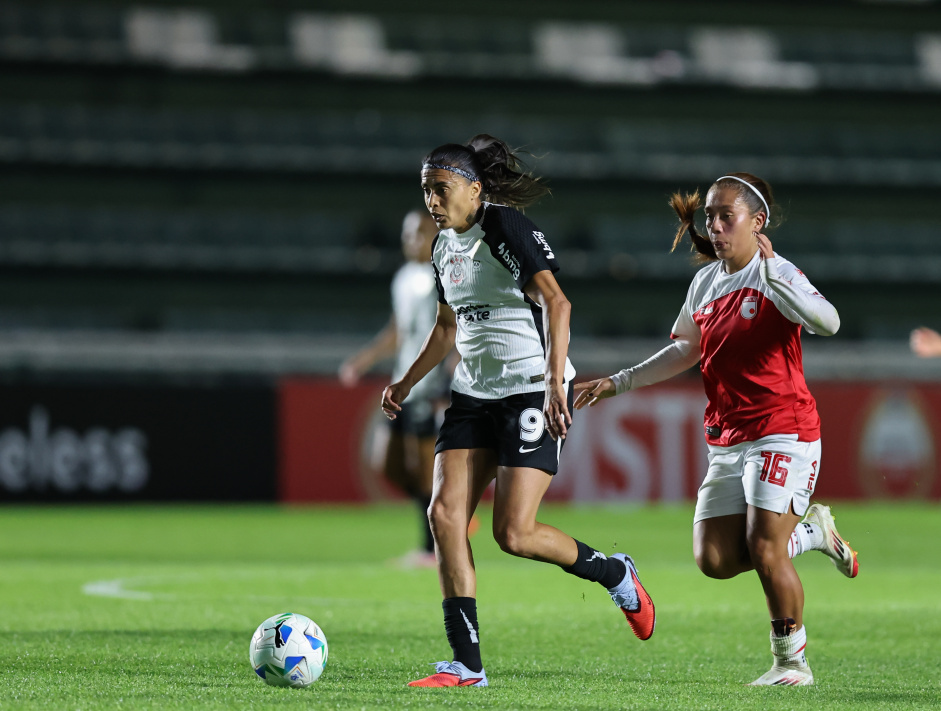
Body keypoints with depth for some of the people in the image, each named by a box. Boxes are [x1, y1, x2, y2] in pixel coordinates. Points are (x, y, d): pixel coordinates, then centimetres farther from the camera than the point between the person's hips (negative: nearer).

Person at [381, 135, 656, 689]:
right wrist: (406, 384, 25)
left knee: (515, 533, -13)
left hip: (532, 390, -8)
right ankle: (466, 664, -5)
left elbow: (556, 303, -24)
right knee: (446, 513, -8)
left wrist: (554, 383, -33)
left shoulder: (507, 228, -13)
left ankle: (614, 573, 16)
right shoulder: (445, 245, 13)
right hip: (475, 393, 8)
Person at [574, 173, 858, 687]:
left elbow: (828, 322, -31)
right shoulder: (705, 282, 11)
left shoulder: (777, 276, -12)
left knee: (764, 551, -15)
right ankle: (812, 532, 21)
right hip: (726, 440, 7)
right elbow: (685, 350, 27)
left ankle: (792, 662, 3)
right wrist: (619, 383, 27)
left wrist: (771, 274, -36)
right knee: (715, 560, -2)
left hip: (782, 431, -7)